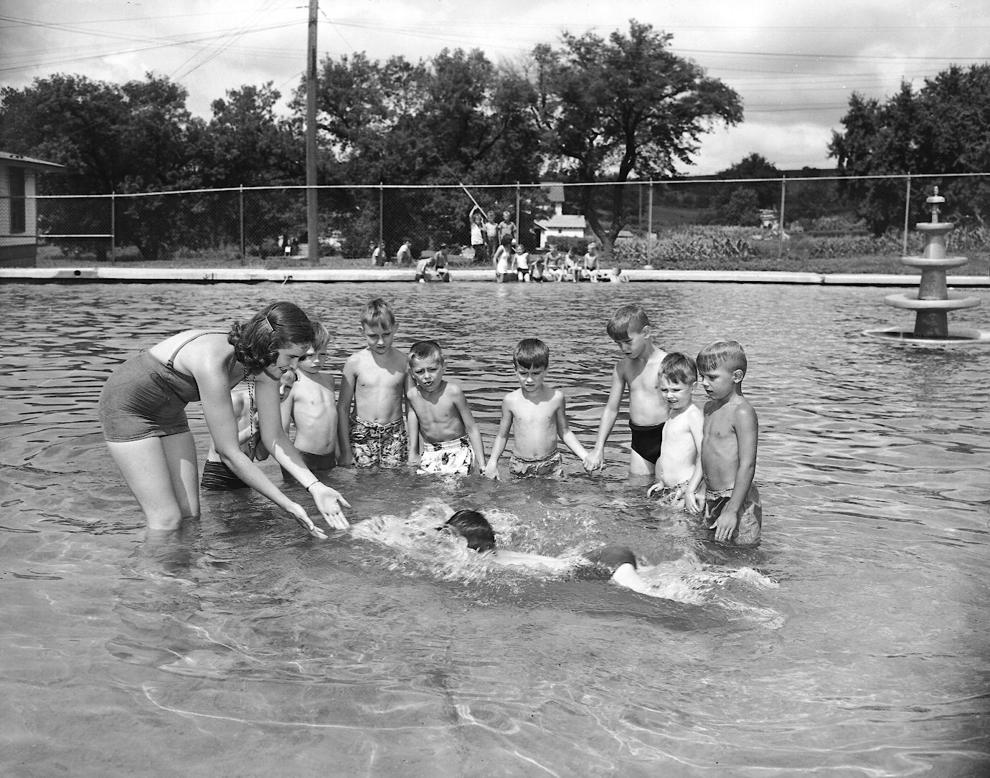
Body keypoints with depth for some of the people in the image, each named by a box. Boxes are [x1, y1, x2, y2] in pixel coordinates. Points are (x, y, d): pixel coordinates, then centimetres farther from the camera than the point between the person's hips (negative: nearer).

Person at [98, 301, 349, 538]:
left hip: (168, 411, 8)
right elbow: (229, 453, -32)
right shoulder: (214, 361, -37)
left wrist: (315, 487, -18)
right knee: (167, 520, -12)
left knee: (190, 515, 2)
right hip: (128, 404, -8)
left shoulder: (265, 364, -14)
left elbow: (274, 436, -6)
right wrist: (287, 505, -29)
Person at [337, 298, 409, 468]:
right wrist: (345, 451, -2)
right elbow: (342, 408, 0)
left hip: (395, 435, 1)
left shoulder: (403, 362, -2)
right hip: (361, 435, -1)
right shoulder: (354, 363, -5)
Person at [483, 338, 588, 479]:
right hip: (520, 467, 1)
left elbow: (564, 432, 7)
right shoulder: (510, 400, -3)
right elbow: (502, 436, 8)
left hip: (551, 467, 0)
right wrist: (492, 461, -4)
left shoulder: (556, 397, -4)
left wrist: (585, 456, -1)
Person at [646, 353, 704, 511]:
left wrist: (690, 490, -24)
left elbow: (704, 456, -21)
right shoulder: (673, 412, 15)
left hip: (686, 487, -9)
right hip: (669, 490, 9)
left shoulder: (694, 415, -14)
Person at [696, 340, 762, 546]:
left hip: (737, 499, -8)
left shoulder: (742, 412, -16)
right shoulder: (710, 407, 11)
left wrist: (732, 511, -24)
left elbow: (747, 466, -21)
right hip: (711, 498, 8)